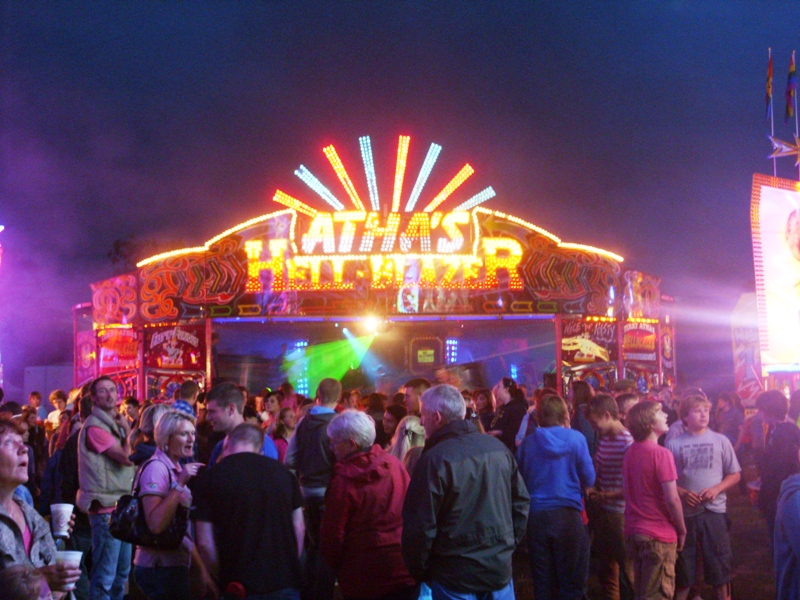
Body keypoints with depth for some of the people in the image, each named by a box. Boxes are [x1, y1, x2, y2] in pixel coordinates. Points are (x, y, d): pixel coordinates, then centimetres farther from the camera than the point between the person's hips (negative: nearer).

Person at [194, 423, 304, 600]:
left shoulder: (209, 479, -4)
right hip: (285, 582, 2)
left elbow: (205, 542, -6)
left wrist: (222, 576, 8)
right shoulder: (281, 471, 3)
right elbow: (299, 529, 5)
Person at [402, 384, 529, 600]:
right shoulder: (498, 448, 3)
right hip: (500, 567, 5)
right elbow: (521, 502, 10)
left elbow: (420, 525, -15)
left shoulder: (435, 459, -15)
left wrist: (418, 571, -2)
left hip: (456, 575, -5)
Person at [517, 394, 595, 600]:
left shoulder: (527, 443, 1)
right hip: (567, 515, -2)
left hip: (536, 517, 2)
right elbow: (589, 479, -1)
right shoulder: (575, 438, -5)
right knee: (572, 583, 7)